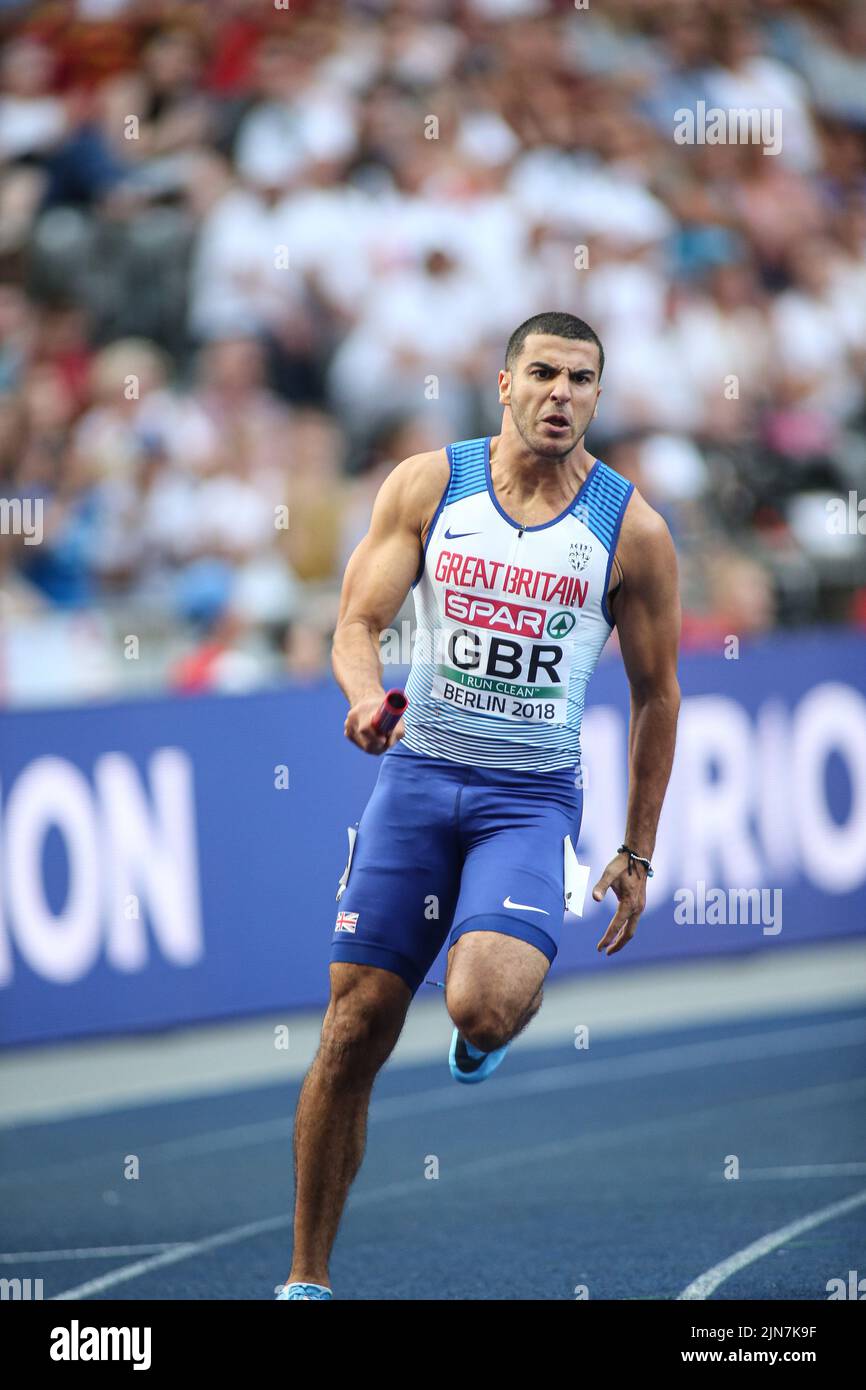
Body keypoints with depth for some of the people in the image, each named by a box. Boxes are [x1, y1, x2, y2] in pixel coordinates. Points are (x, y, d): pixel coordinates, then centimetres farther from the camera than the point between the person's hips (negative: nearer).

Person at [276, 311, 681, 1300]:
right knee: (355, 1033, 0)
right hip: (417, 775, 1)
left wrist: (637, 855, 8)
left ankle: (483, 1033, 15)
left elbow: (656, 692, 7)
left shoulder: (631, 529, -1)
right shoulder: (428, 486, 1)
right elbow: (357, 623, -1)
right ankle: (305, 1279, 12)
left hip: (530, 799, -1)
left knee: (485, 1010, -26)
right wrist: (365, 693, -25)